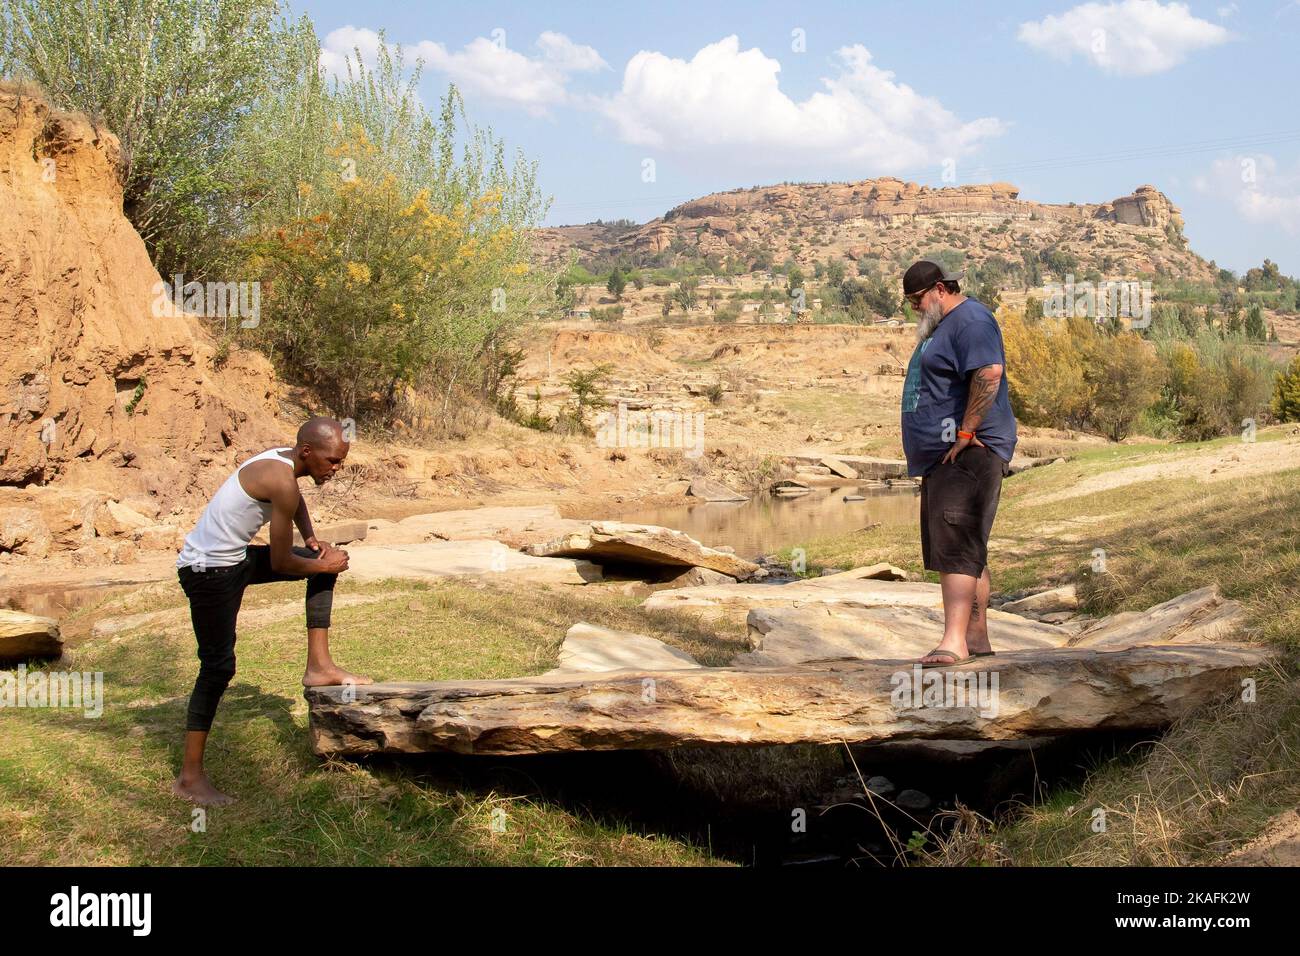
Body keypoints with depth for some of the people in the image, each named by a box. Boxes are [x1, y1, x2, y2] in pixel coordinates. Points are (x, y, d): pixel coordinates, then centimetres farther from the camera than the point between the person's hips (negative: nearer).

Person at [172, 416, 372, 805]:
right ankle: (190, 777, 3)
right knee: (218, 667, -6)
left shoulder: (284, 459, 2)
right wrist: (323, 565, -4)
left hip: (235, 558, 10)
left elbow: (296, 501, 26)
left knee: (325, 562, 13)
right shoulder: (281, 481, -26)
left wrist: (312, 541, 9)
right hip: (209, 571, -10)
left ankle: (318, 666, 16)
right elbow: (281, 563, -20)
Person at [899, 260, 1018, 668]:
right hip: (942, 455, 11)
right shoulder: (938, 327, 23)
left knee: (956, 545, -18)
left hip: (968, 452, -11)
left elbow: (989, 373, -26)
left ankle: (954, 641, -22)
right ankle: (977, 636, 19)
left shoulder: (970, 320, -11)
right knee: (965, 550, 13)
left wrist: (965, 433, -24)